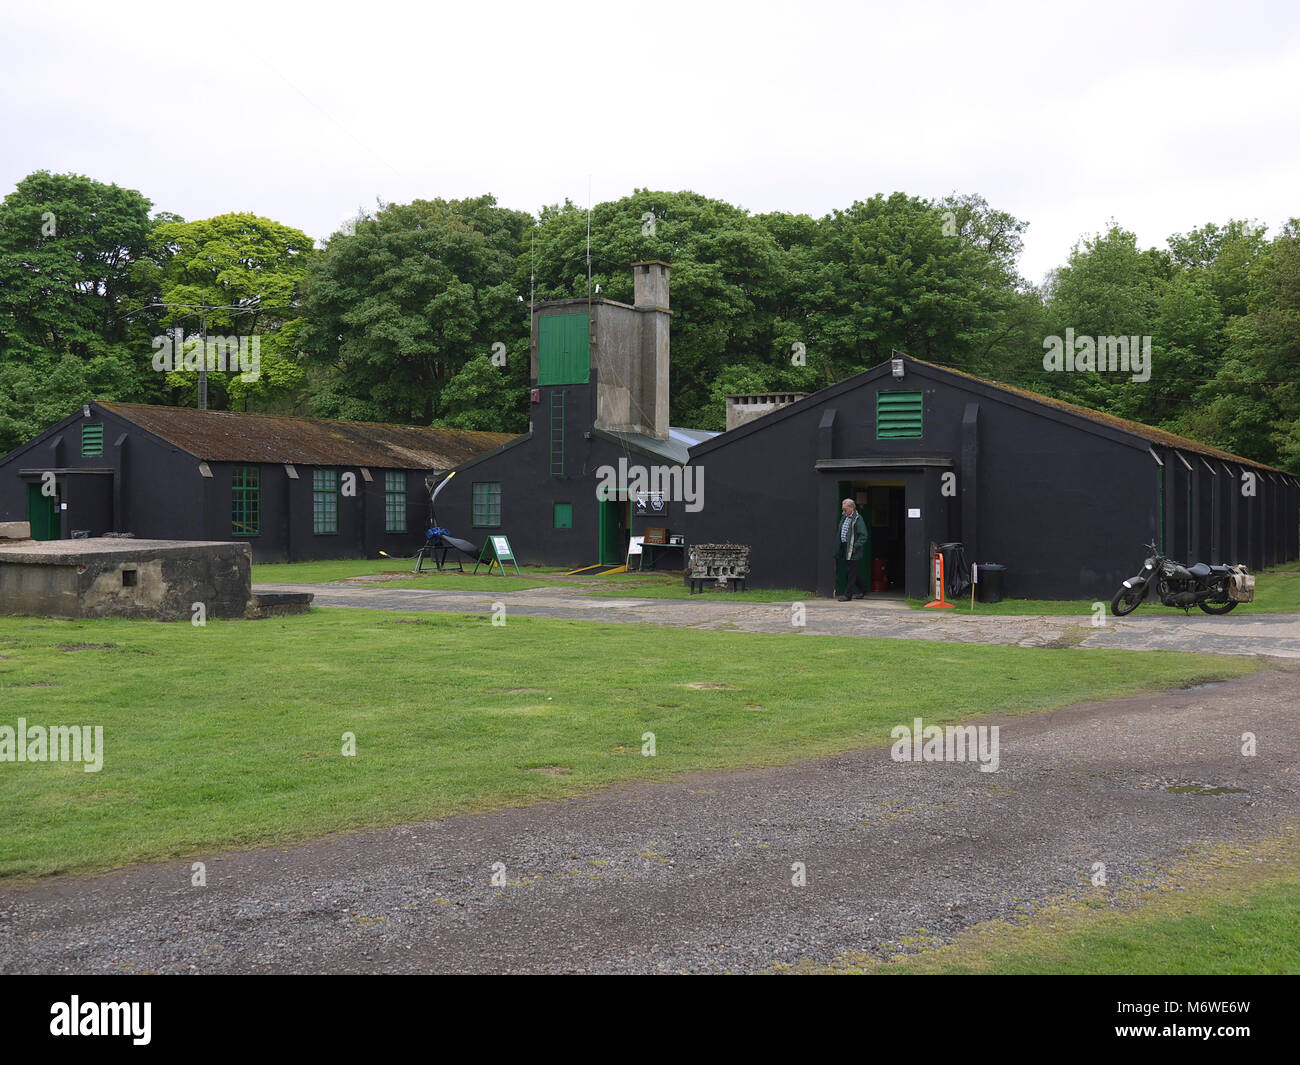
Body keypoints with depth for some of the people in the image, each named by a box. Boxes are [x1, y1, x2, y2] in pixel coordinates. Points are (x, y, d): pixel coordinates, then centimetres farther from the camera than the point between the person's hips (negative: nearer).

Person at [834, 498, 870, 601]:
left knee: (851, 572, -4)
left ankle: (848, 595, 0)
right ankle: (864, 589, 29)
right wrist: (838, 549, 15)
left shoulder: (858, 519, -12)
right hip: (845, 548, 9)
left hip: (853, 551, -9)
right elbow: (839, 533, 22)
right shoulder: (844, 517, 14)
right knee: (848, 571, 15)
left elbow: (863, 535, -15)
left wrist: (855, 547, -20)